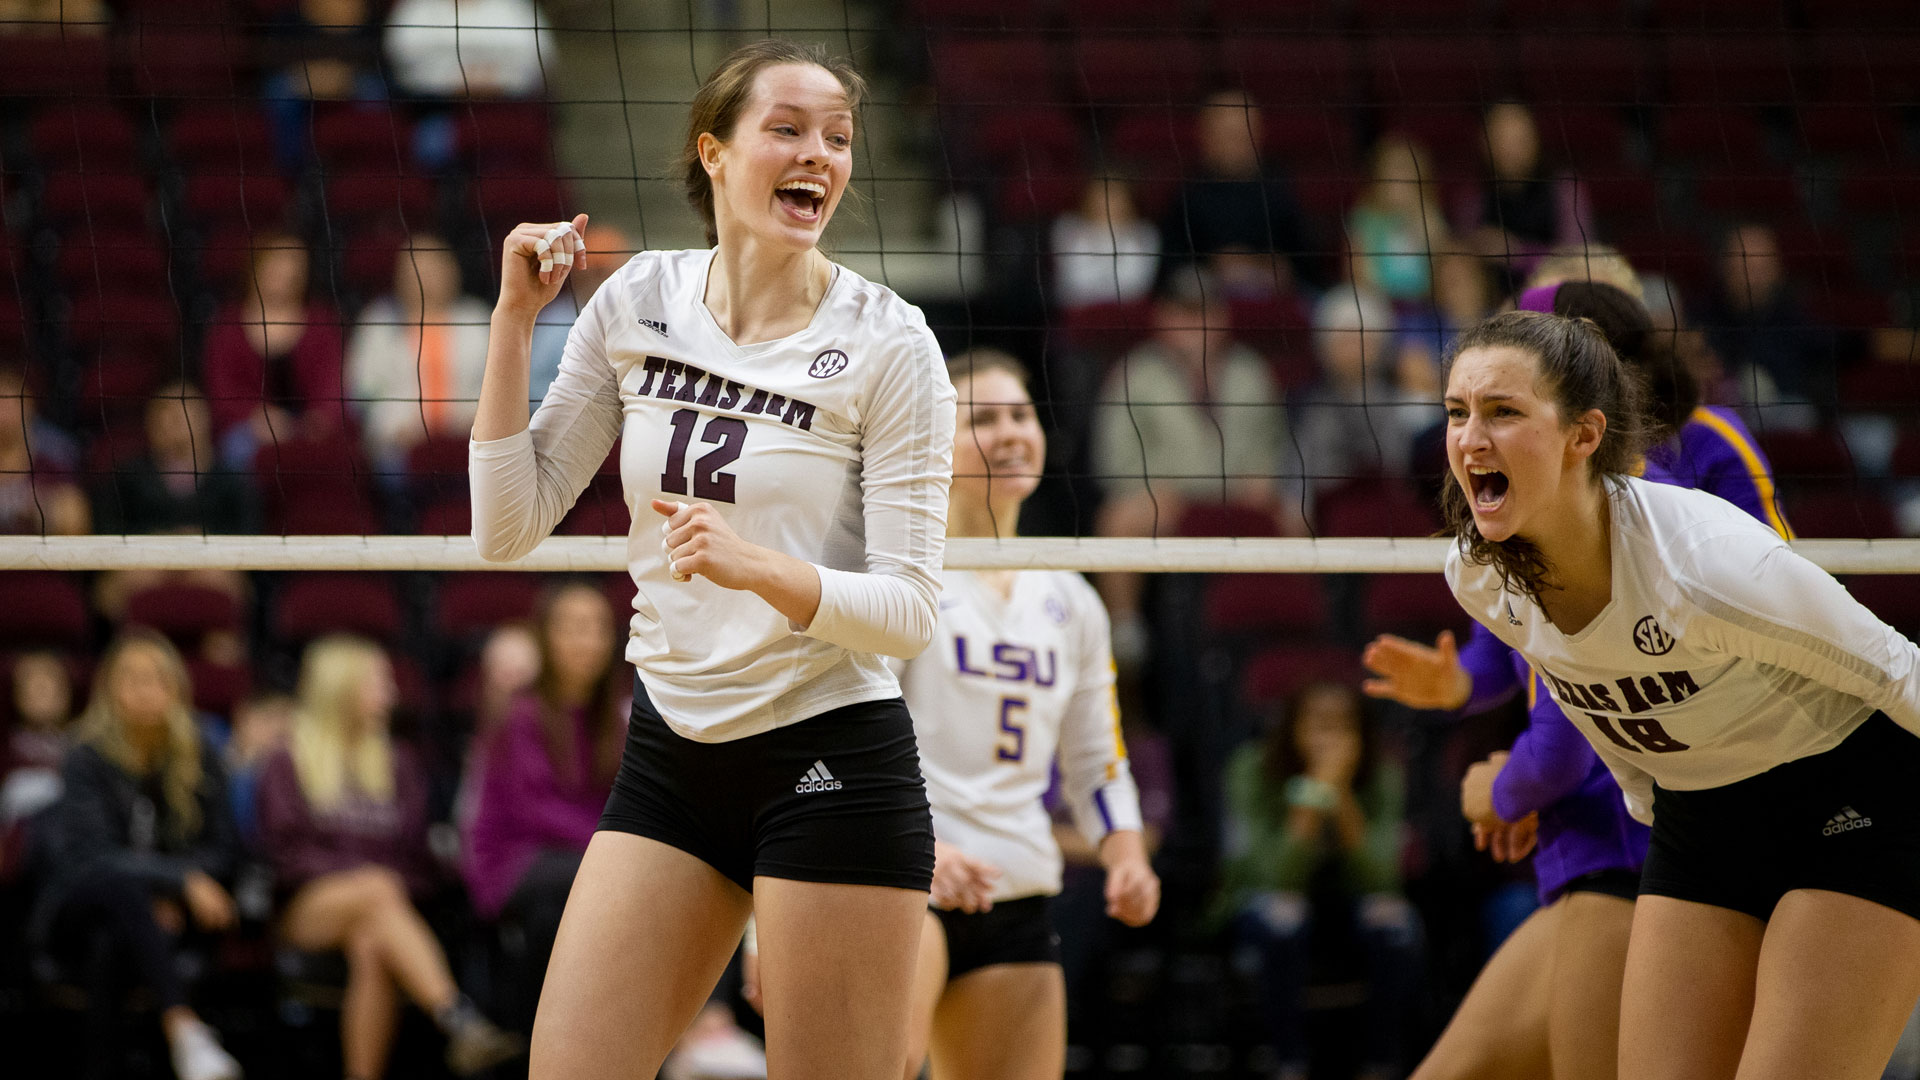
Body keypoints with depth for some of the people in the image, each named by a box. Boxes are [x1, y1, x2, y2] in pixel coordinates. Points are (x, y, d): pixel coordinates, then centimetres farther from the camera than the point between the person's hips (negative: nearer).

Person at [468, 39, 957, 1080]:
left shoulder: (886, 342, -9)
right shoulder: (636, 302, 2)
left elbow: (909, 608, -12)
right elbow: (509, 526, 3)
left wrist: (756, 568, -30)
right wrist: (514, 320, -6)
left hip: (831, 761, -4)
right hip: (669, 755, 4)